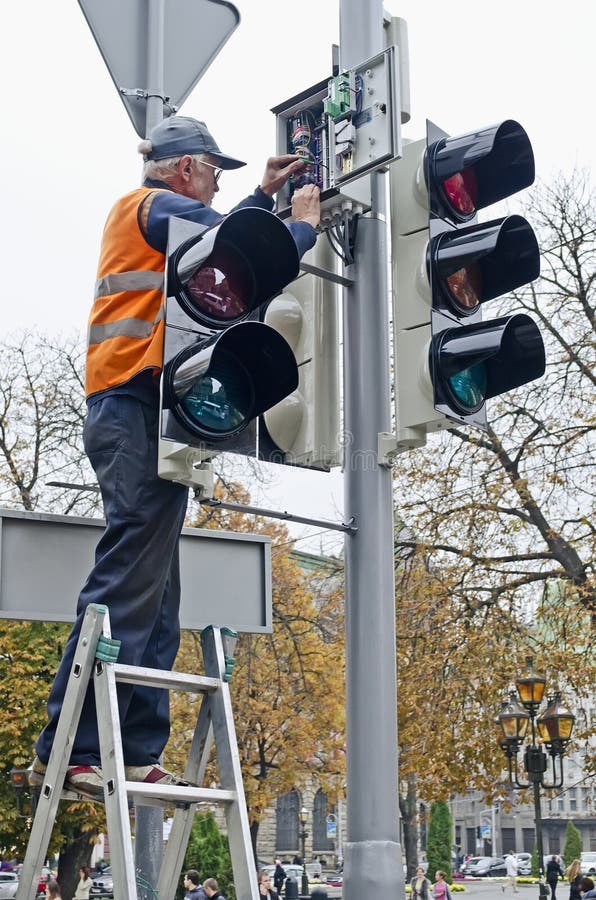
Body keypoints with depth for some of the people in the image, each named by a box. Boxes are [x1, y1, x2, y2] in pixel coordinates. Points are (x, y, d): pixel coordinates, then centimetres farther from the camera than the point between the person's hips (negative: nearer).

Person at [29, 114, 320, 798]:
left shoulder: (139, 211, 26)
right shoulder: (159, 205, -3)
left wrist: (265, 195, 36)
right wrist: (304, 222, 9)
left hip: (125, 412, 10)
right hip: (140, 409, -10)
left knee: (154, 596, 7)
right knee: (128, 585, -14)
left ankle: (137, 755, 6)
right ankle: (67, 750, -14)